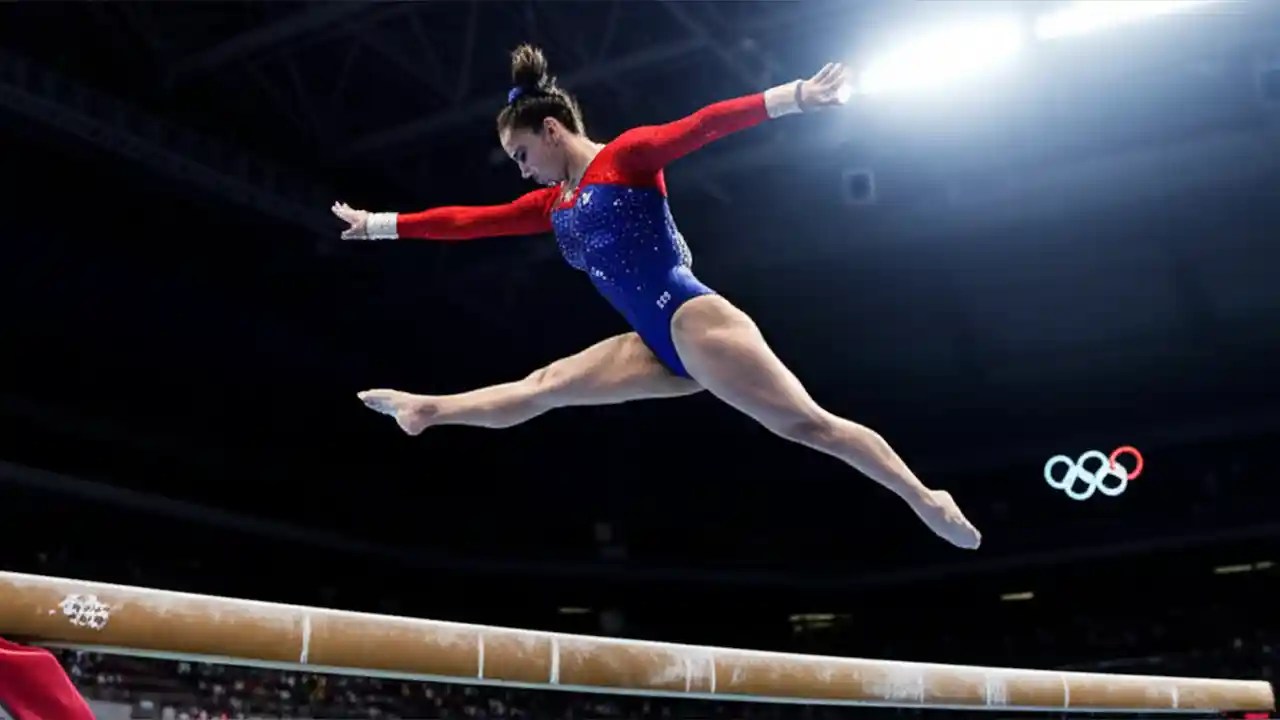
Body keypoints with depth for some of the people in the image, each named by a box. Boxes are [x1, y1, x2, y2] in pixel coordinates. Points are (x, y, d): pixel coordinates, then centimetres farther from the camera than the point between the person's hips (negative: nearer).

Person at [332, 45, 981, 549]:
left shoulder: (626, 156, -1)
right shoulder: (552, 206, 20)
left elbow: (704, 124, -14)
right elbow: (467, 221, 25)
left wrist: (791, 97, -26)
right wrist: (377, 225, 29)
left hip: (695, 322, -7)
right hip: (660, 346, 7)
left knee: (808, 424, -11)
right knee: (544, 387, 10)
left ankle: (926, 501, -8)